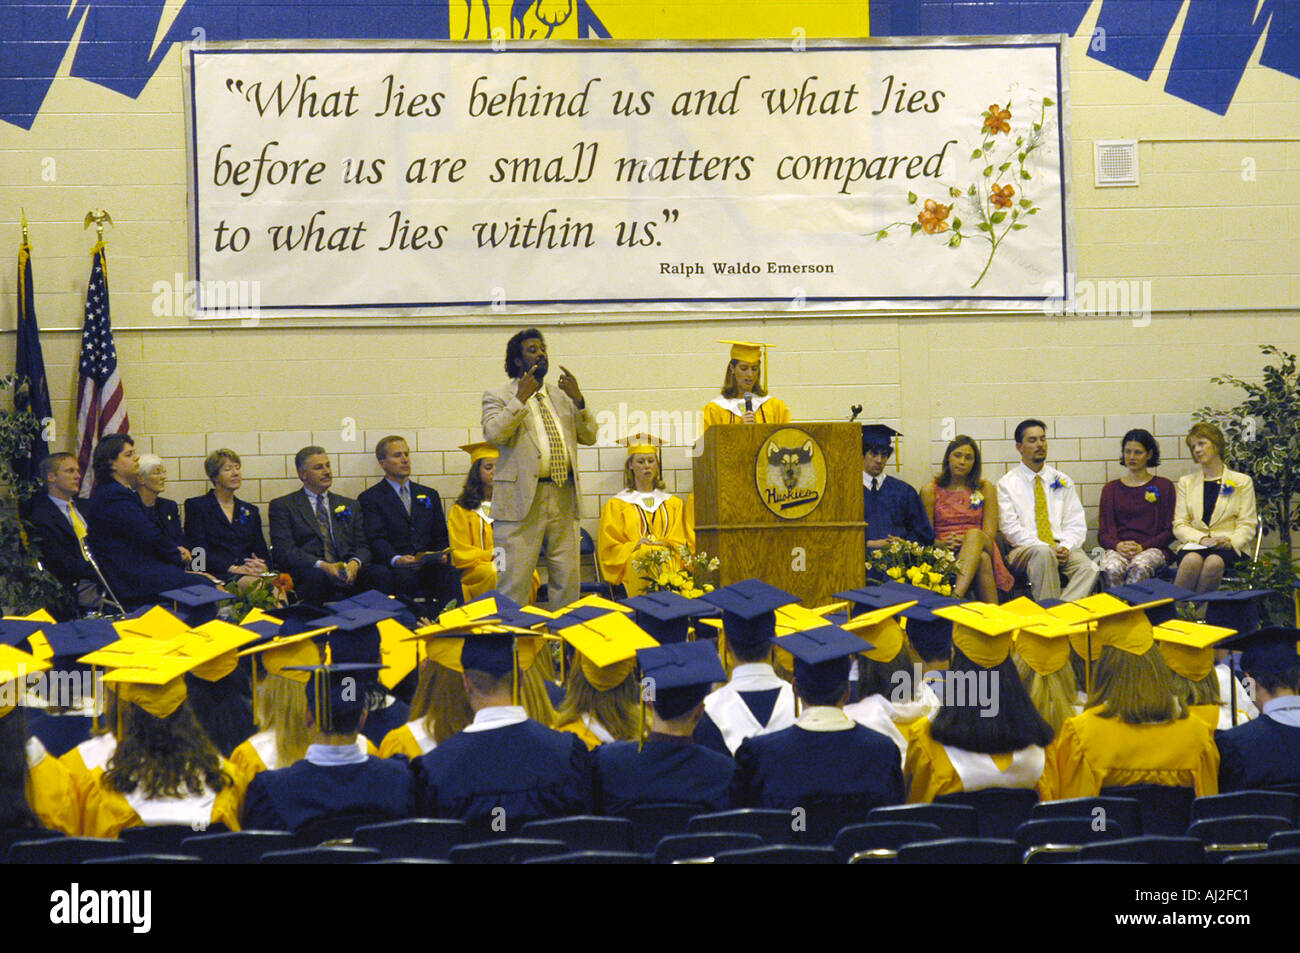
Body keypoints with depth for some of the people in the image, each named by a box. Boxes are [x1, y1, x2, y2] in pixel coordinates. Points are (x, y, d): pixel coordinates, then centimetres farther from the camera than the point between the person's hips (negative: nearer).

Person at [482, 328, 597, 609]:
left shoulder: (562, 396, 19)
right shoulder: (499, 397, 4)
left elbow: (589, 436, 13)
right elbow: (494, 435, -14)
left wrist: (578, 400, -2)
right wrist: (520, 399, -16)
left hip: (564, 499, 5)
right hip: (522, 499, -5)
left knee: (567, 580, 6)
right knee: (515, 581, -7)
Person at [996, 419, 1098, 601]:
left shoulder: (1062, 481, 19)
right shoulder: (1007, 484, 8)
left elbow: (1076, 523, 13)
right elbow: (1010, 528, -3)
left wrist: (1066, 546, -10)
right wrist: (1046, 547, -15)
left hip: (1062, 548, 3)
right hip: (1024, 550, -3)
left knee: (1089, 569, -29)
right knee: (1043, 554, -39)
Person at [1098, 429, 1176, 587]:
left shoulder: (1163, 486, 14)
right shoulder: (1111, 489, 20)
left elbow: (1170, 531, 7)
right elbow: (1103, 534, 14)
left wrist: (1143, 546, -11)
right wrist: (1118, 545, -10)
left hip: (1152, 549, -2)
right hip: (1117, 549, 2)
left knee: (1140, 566, -38)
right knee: (1113, 568, -36)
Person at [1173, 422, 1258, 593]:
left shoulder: (1242, 482, 14)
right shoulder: (1186, 482, 21)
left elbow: (1248, 525, 6)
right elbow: (1179, 525, 10)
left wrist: (1230, 541, -16)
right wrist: (1202, 539, -11)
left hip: (1229, 548, -1)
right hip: (1193, 546, 2)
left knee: (1214, 562, -38)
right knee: (1192, 560, -36)